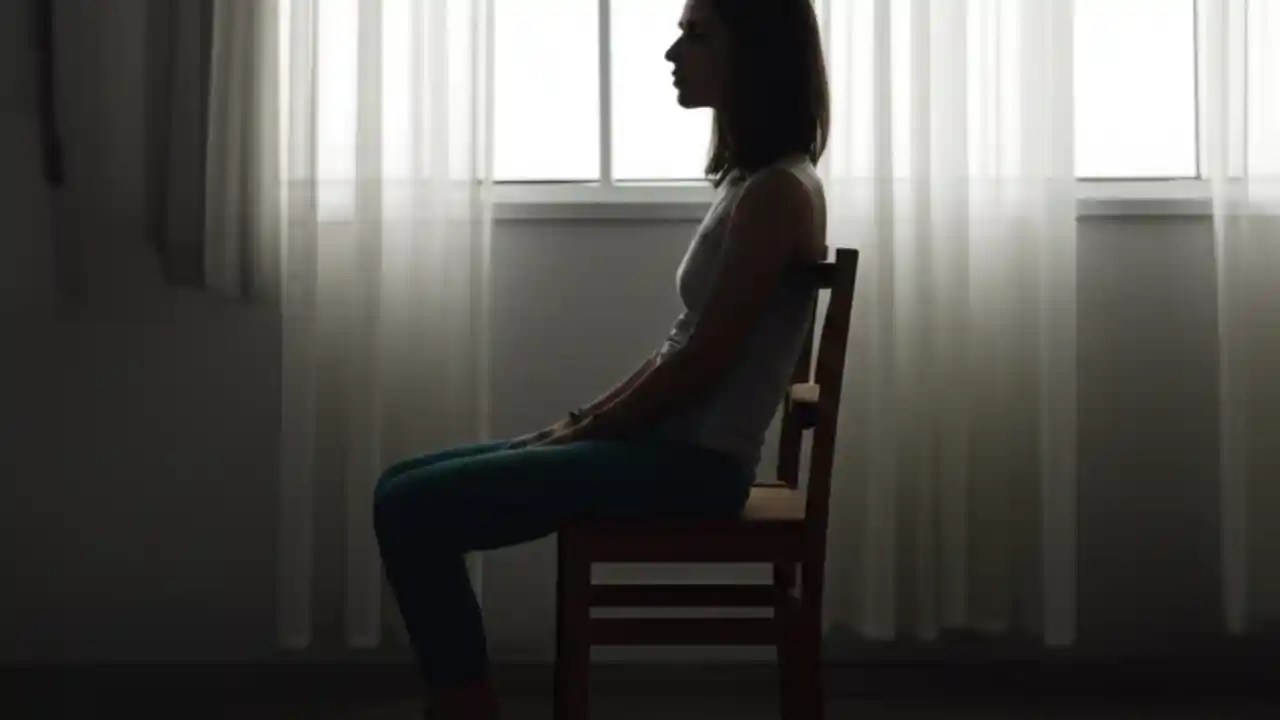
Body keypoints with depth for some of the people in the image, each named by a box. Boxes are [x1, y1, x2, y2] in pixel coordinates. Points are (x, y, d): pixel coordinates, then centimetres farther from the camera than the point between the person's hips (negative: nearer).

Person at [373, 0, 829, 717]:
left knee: (411, 511, -16)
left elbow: (703, 361, -18)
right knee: (405, 487, 6)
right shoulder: (756, 180, 15)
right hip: (673, 443, 10)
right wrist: (582, 419, 9)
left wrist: (584, 431, -8)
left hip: (693, 460, -10)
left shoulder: (779, 190, -15)